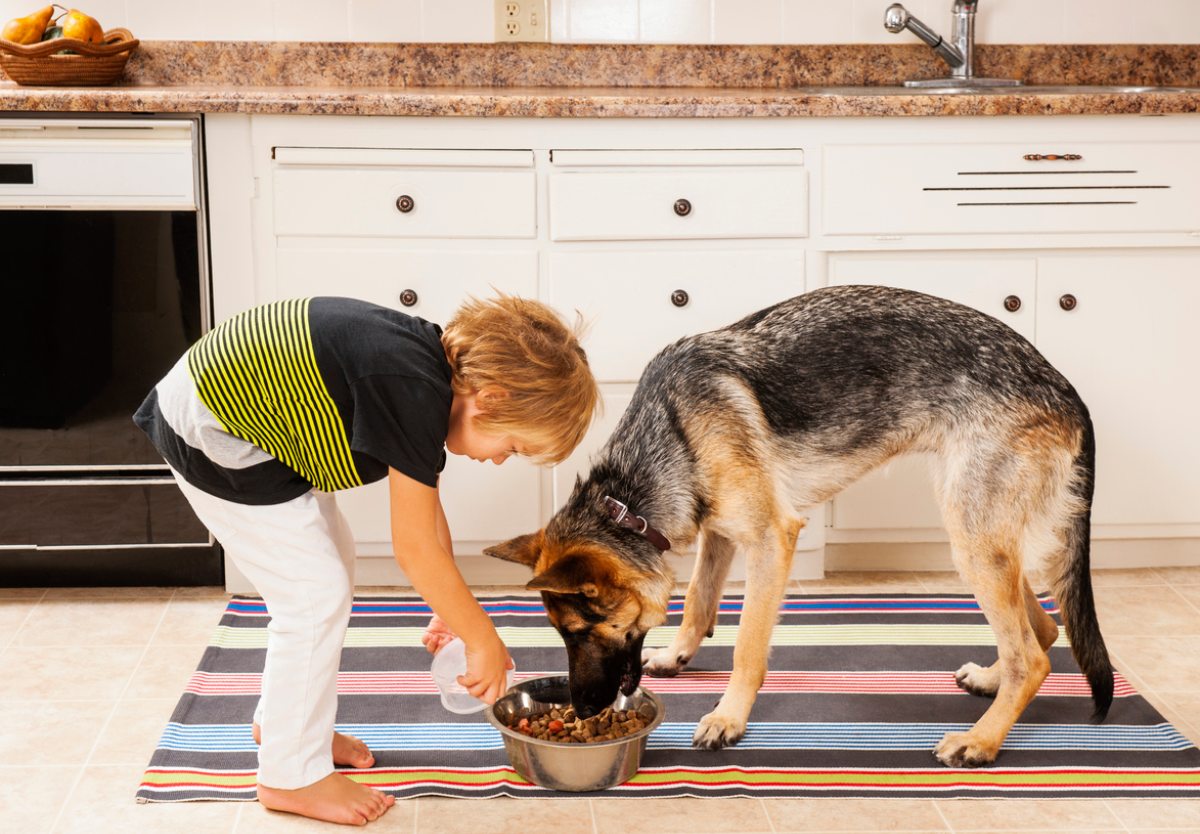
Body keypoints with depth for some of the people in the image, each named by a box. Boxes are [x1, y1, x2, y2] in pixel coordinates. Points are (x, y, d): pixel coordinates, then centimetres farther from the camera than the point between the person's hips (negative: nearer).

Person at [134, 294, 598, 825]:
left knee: (333, 564, 17)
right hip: (209, 438, -10)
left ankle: (282, 721, 34)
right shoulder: (414, 390, -28)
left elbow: (426, 509, 11)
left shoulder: (433, 363, -1)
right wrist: (484, 642, -9)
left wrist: (452, 611, 14)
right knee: (316, 596, -4)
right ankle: (292, 776, 11)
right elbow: (415, 550, -20)